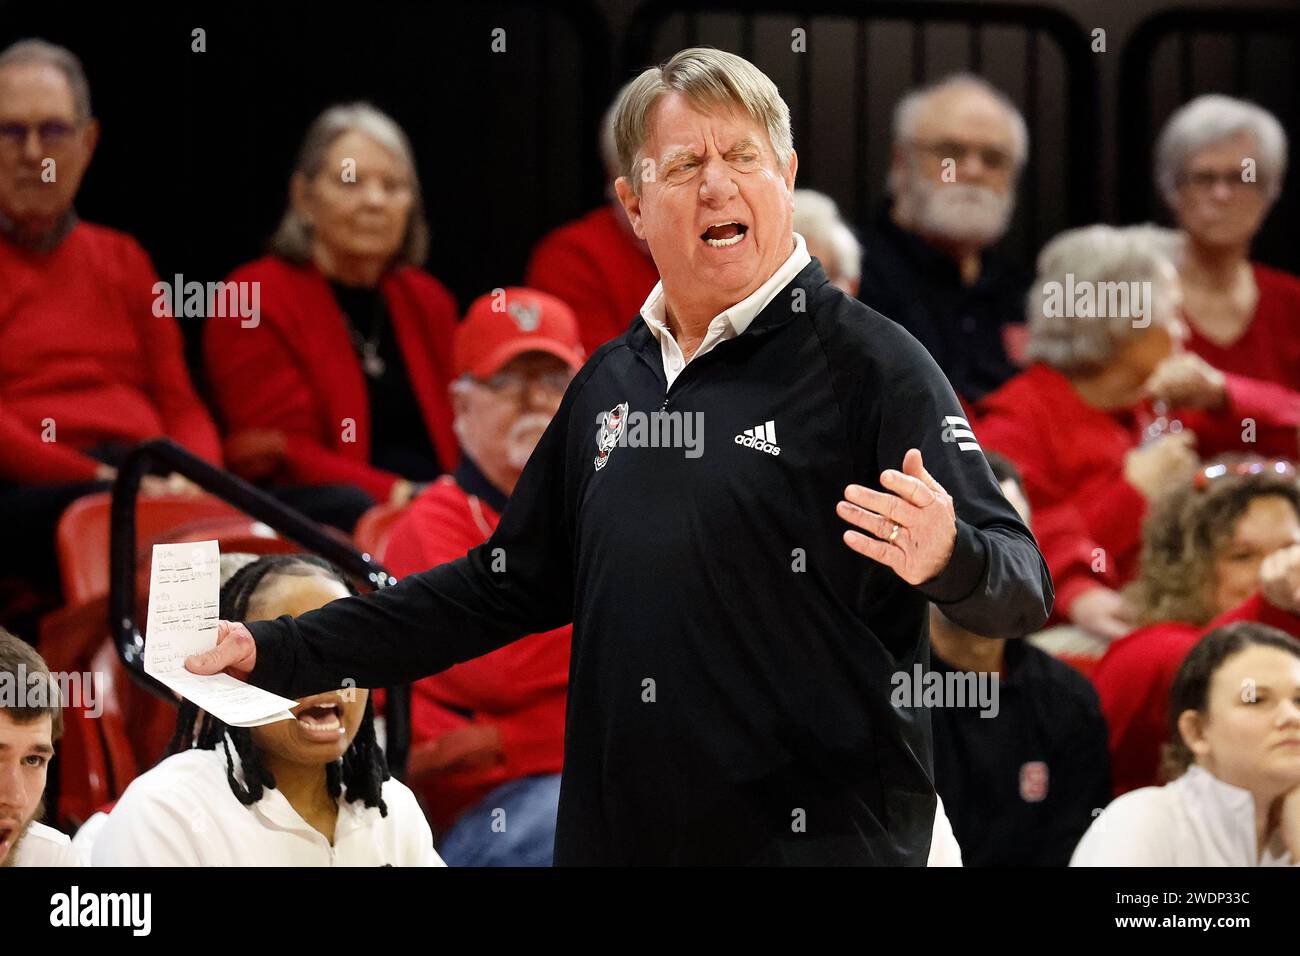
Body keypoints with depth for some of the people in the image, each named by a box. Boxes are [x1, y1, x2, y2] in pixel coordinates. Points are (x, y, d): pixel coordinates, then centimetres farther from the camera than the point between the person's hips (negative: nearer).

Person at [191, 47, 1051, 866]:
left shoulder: (869, 364, -6)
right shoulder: (612, 381, 13)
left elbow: (1021, 592, -13)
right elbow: (504, 586, 21)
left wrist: (948, 559, -35)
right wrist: (279, 655, 17)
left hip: (820, 839, -6)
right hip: (614, 834, 6)